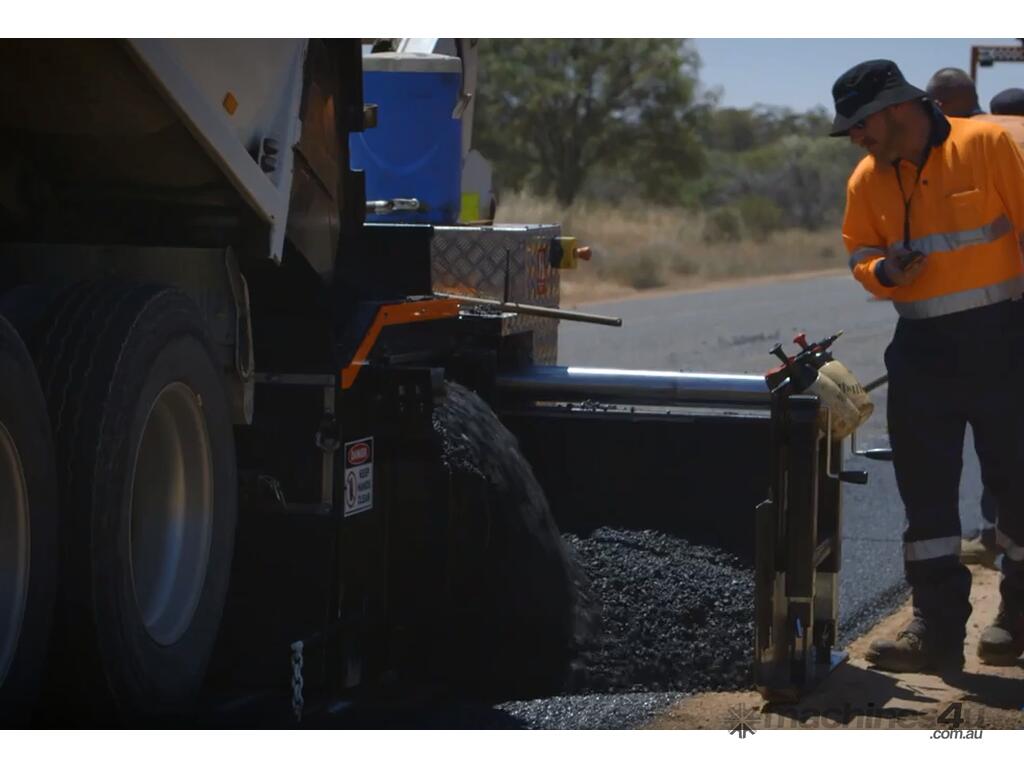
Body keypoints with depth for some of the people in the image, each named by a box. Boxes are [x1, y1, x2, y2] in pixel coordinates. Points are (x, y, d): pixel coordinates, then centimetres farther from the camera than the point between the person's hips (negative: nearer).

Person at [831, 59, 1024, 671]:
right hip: (922, 350, 4)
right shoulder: (867, 179, 6)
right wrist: (882, 272, -8)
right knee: (925, 490, 0)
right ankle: (937, 626, 3)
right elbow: (860, 253, 15)